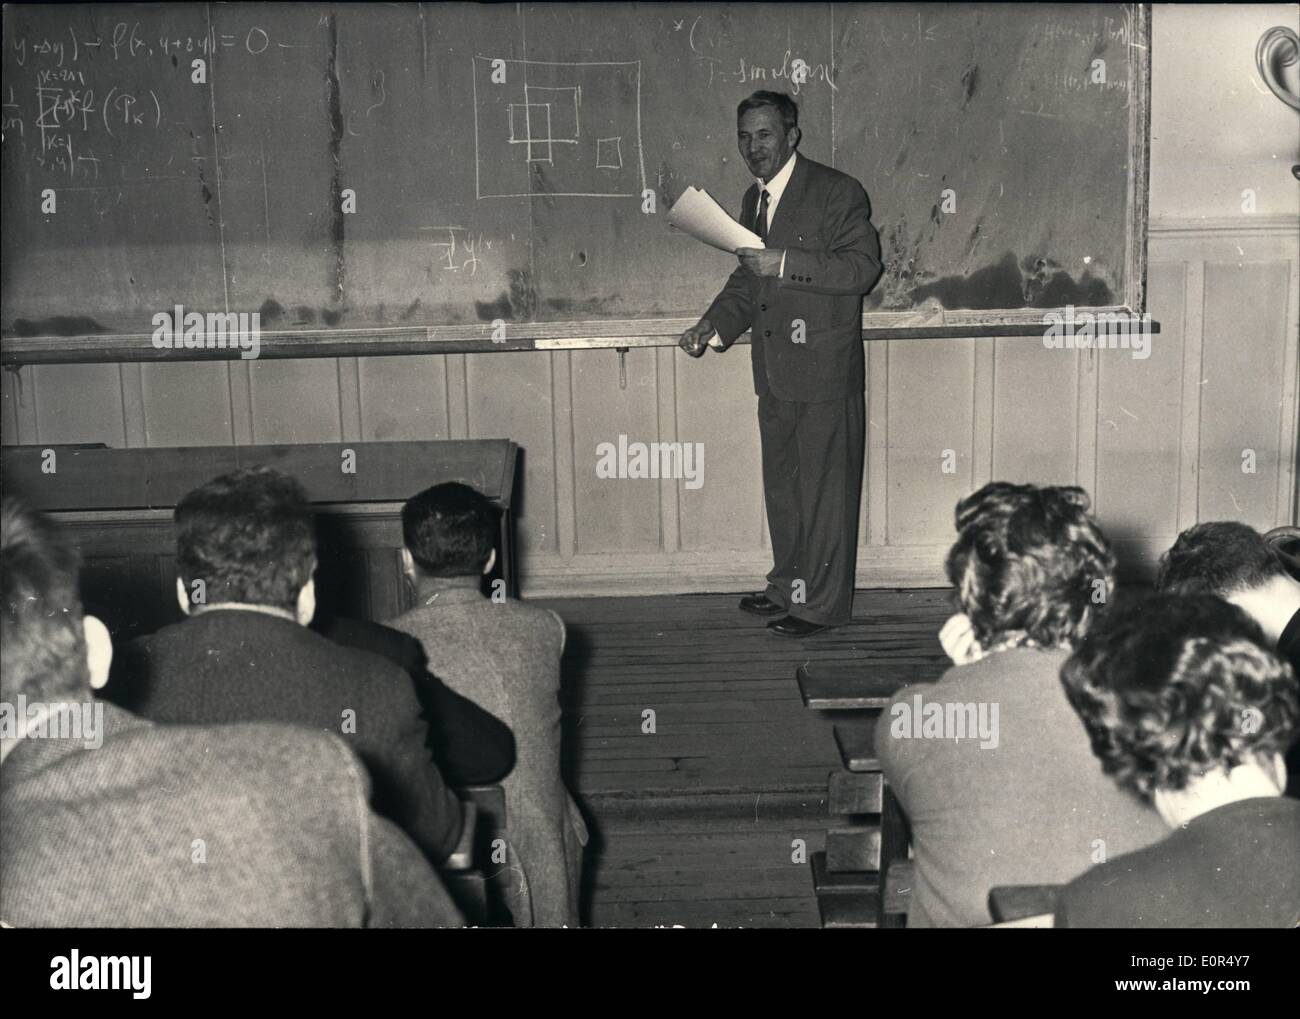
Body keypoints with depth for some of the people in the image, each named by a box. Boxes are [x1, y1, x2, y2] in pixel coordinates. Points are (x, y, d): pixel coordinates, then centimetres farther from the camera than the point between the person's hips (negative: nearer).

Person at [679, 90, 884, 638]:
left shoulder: (836, 192, -10)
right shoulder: (753, 200, 14)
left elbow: (862, 265, -18)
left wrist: (787, 264, -24)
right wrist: (713, 326, 3)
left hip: (824, 370, -8)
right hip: (774, 372, 8)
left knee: (825, 486, 0)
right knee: (780, 483, 17)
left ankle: (822, 603, 10)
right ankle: (788, 585, 32)